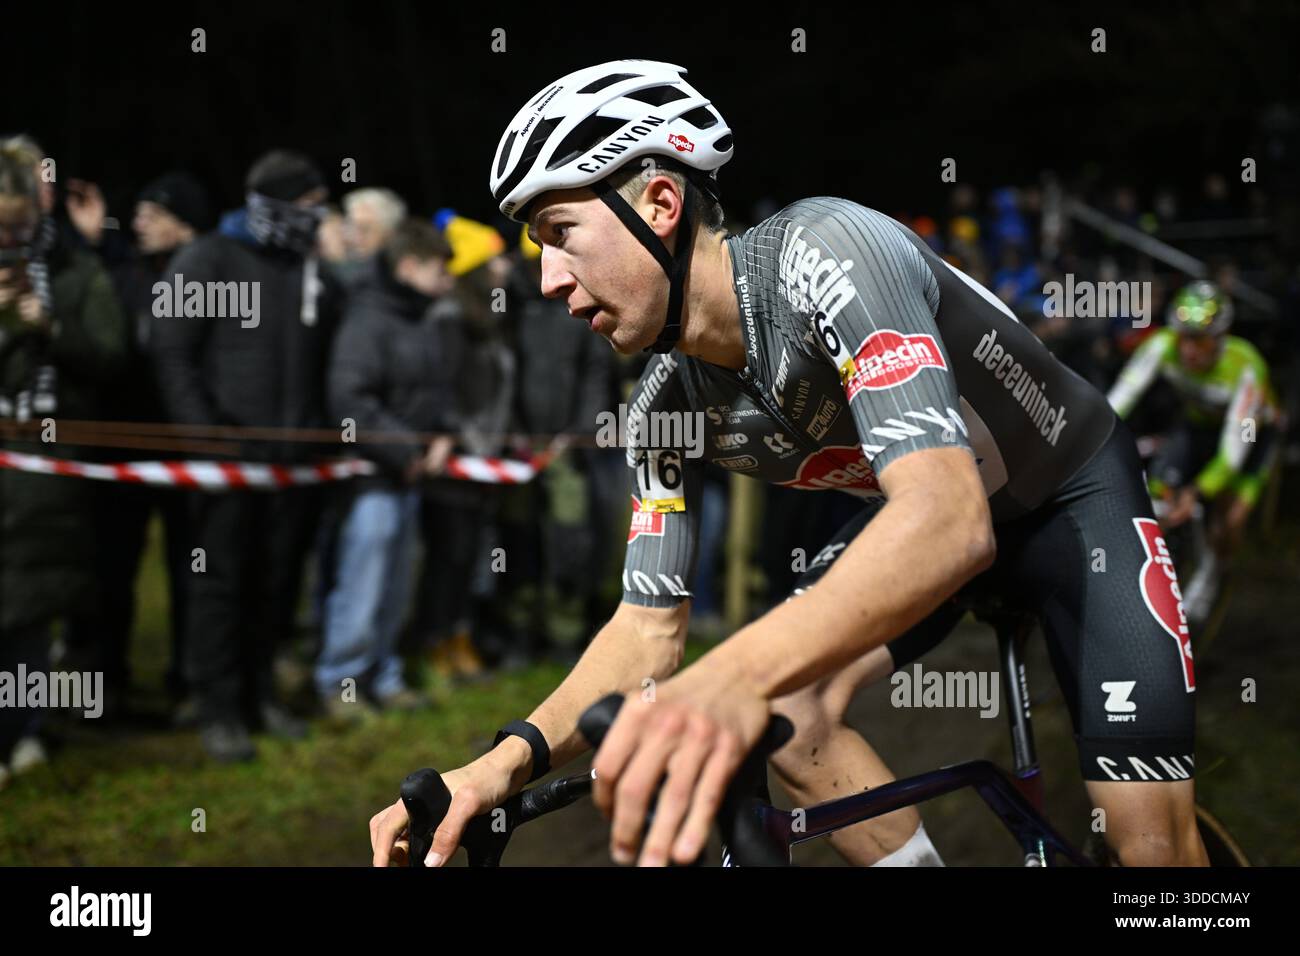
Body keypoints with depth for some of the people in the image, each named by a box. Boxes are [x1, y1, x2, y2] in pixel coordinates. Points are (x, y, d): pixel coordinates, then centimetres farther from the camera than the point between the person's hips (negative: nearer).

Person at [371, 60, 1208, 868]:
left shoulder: (824, 250, -36)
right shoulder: (670, 406, -14)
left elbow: (950, 514, -49)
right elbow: (648, 631, -8)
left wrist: (733, 674, -65)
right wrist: (511, 758, -29)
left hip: (1074, 492, -6)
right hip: (924, 515, 6)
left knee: (1151, 839, -17)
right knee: (786, 710, -18)